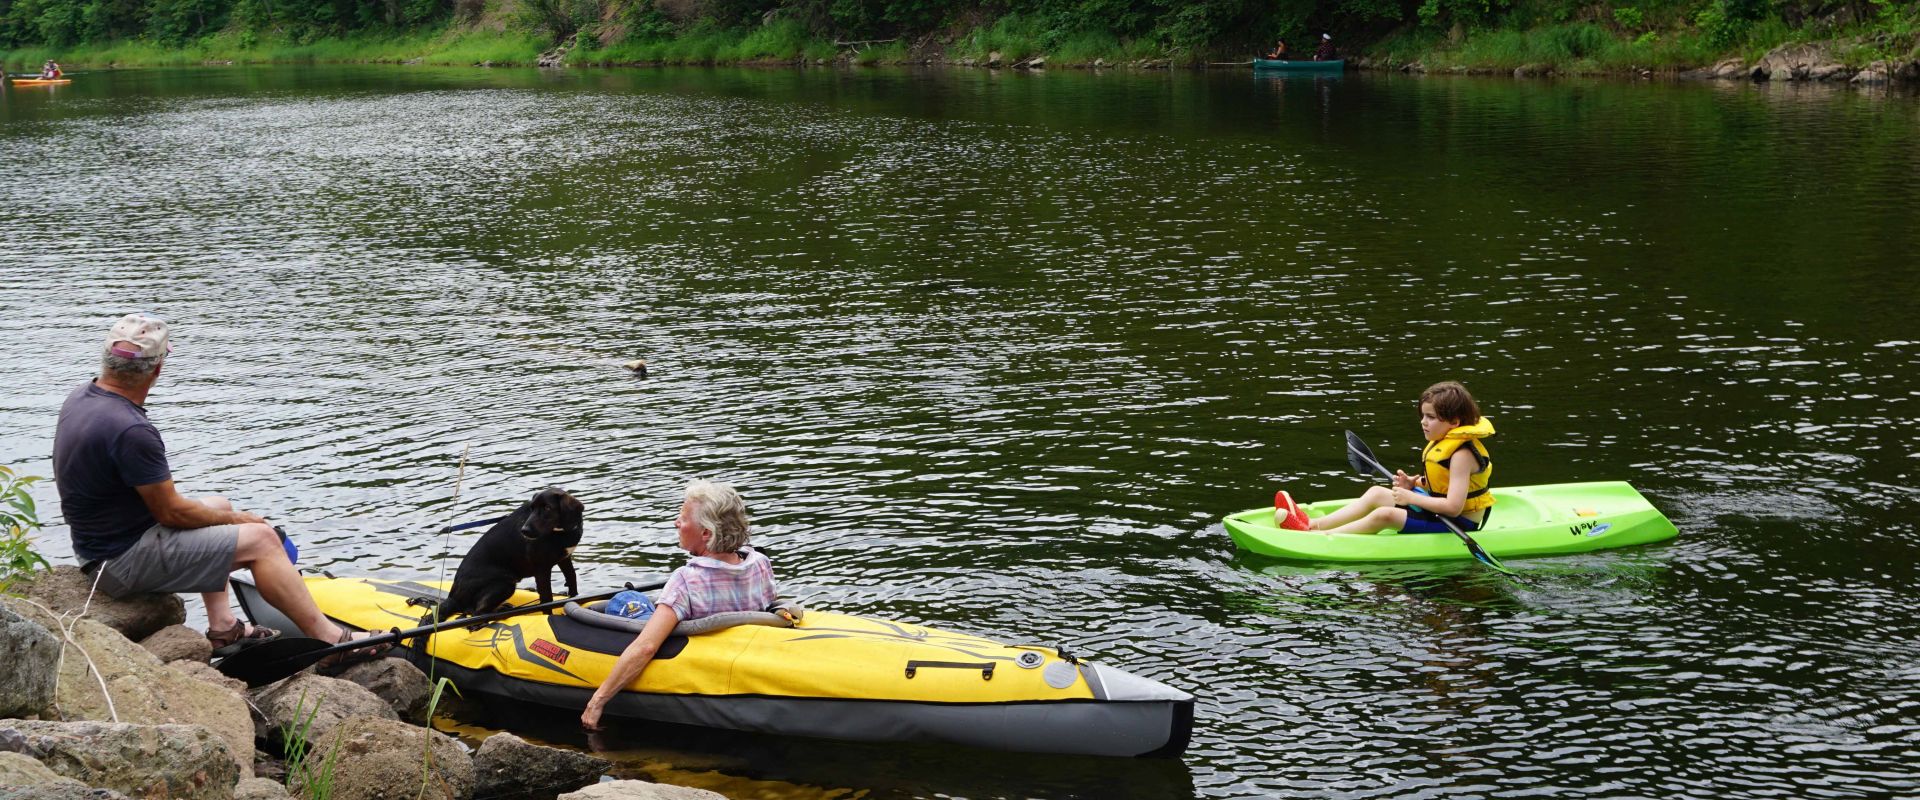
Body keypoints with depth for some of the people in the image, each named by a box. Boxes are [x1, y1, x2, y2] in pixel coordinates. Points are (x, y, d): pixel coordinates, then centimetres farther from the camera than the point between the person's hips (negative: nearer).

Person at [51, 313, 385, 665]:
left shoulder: (79, 398, 1)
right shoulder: (130, 431, -30)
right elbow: (172, 512, -20)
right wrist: (235, 520, -6)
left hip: (99, 541, 11)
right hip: (125, 561, -11)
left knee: (218, 505, 28)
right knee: (260, 539, -11)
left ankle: (223, 627, 24)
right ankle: (331, 642, -5)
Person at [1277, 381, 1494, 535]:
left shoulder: (1461, 454, -24)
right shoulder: (1444, 443, 7)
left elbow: (1453, 506, -31)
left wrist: (1411, 498, -23)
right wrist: (1414, 483, 1)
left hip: (1458, 523, -11)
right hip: (1436, 508, 11)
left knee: (1384, 515, -23)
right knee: (1377, 493, 8)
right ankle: (1314, 524, 0)